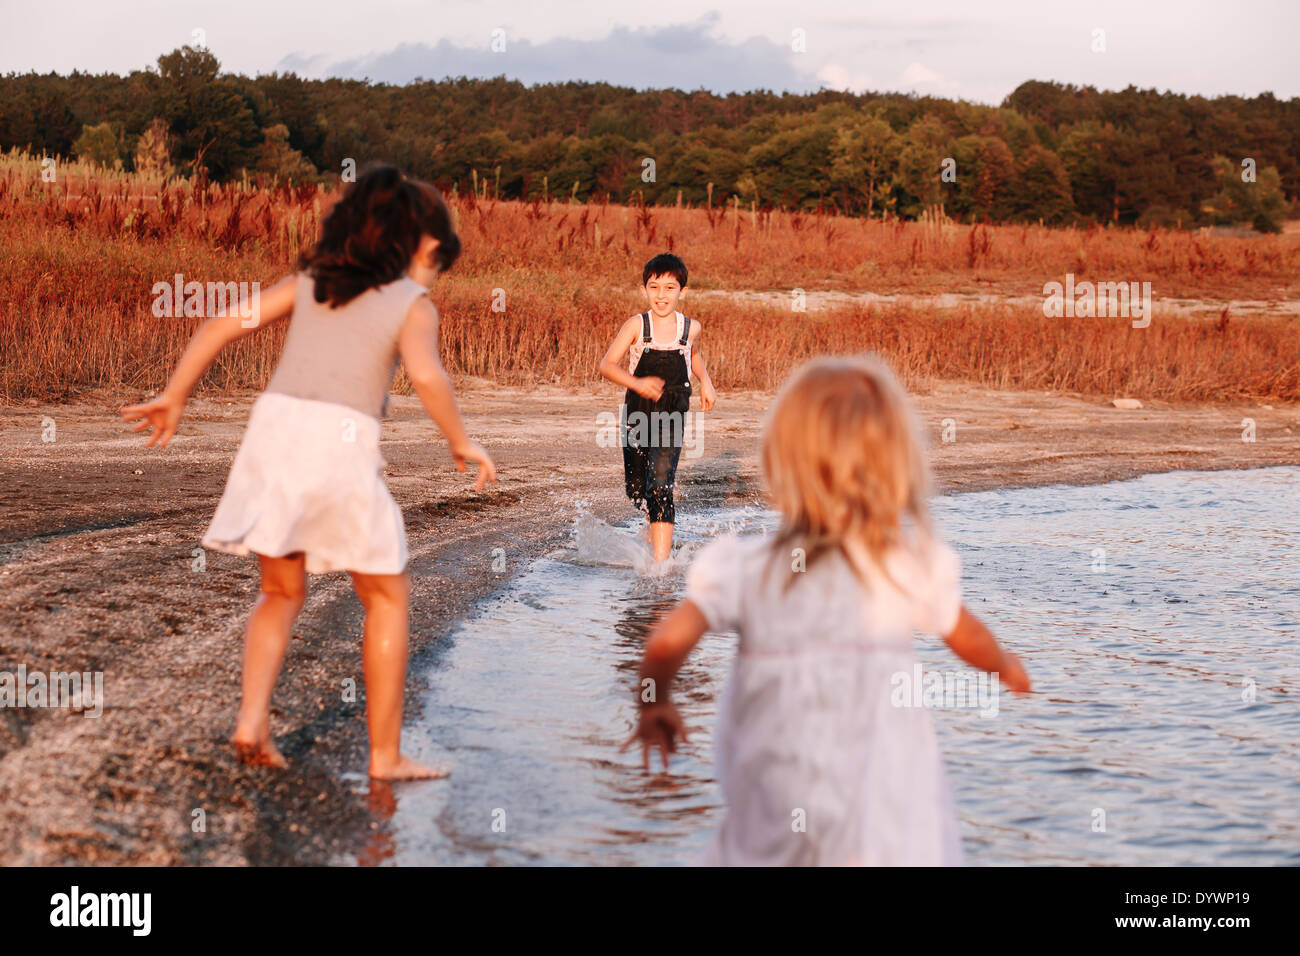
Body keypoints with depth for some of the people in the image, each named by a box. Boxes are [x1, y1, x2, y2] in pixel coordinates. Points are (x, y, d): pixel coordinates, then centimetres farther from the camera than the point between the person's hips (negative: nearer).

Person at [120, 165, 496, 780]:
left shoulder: (309, 280, 17)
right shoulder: (414, 304, 5)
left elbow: (223, 325, 10)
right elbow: (426, 375, -15)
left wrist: (173, 397, 16)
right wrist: (460, 443, -3)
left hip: (276, 424, 4)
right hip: (343, 439, -4)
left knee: (281, 593, 21)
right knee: (387, 596, 13)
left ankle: (251, 719, 2)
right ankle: (385, 753, 12)